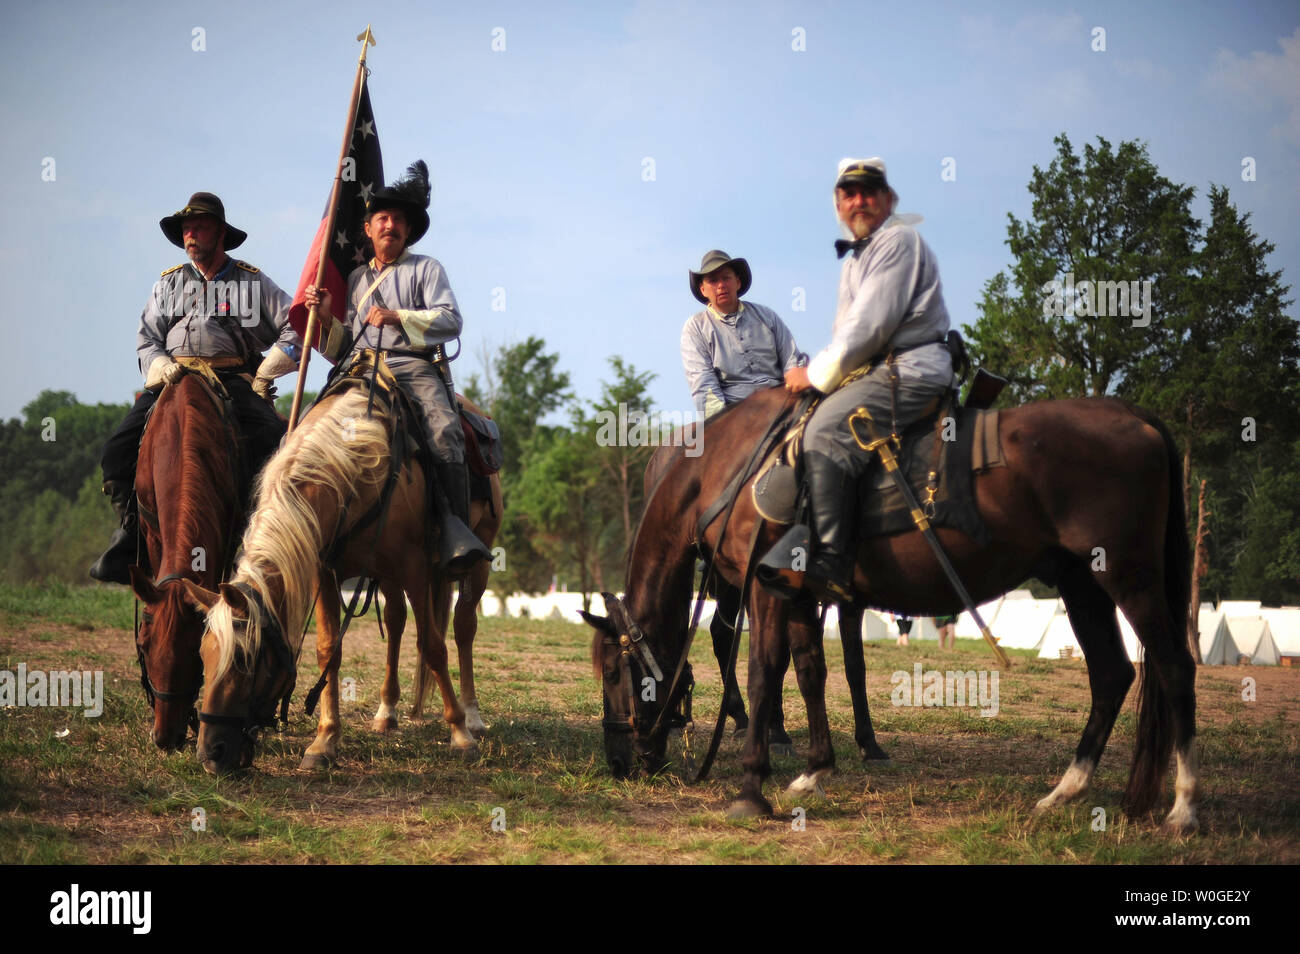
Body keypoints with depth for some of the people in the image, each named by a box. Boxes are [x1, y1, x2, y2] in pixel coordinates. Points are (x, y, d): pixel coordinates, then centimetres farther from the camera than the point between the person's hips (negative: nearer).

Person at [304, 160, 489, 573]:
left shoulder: (426, 268, 18)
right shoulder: (355, 279, 28)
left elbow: (450, 320, 2)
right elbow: (340, 349, 27)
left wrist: (399, 317, -10)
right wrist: (327, 318, 8)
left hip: (416, 367, -3)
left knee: (443, 430, -31)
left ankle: (455, 533, -29)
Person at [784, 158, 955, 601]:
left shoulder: (898, 240, -6)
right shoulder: (856, 259, 26)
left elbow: (869, 325, -14)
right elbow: (847, 332, 27)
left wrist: (817, 374, -7)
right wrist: (818, 373, 8)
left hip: (909, 369, -11)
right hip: (879, 372, 11)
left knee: (826, 433, -27)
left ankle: (831, 560, -35)